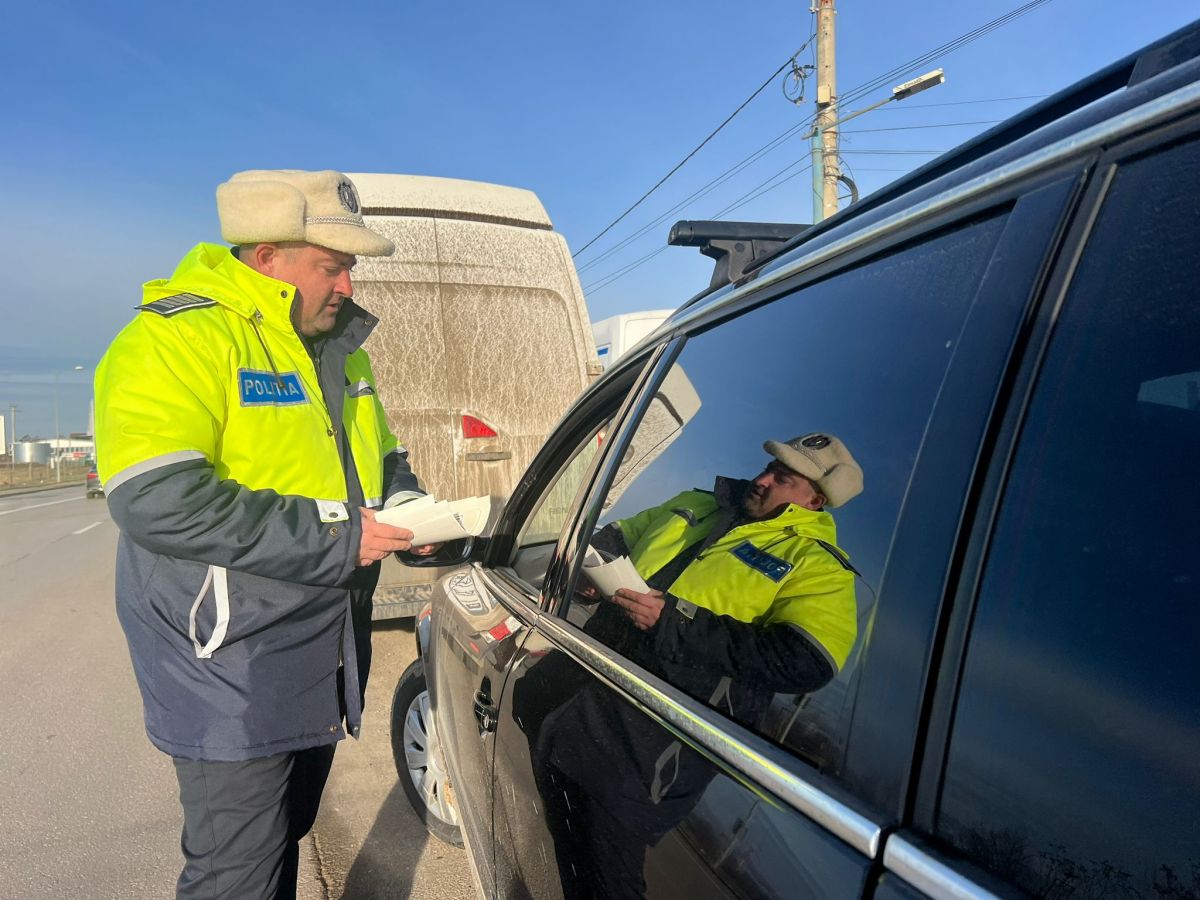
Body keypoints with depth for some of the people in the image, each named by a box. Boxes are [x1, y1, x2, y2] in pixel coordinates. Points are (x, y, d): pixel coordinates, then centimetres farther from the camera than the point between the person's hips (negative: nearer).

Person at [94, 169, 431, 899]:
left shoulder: (340, 346, 10)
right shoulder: (178, 338, -16)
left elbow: (382, 458, 20)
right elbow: (156, 500, -28)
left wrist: (408, 507, -2)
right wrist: (336, 538, -26)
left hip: (320, 660, 8)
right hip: (230, 667, -7)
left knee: (283, 838, 24)